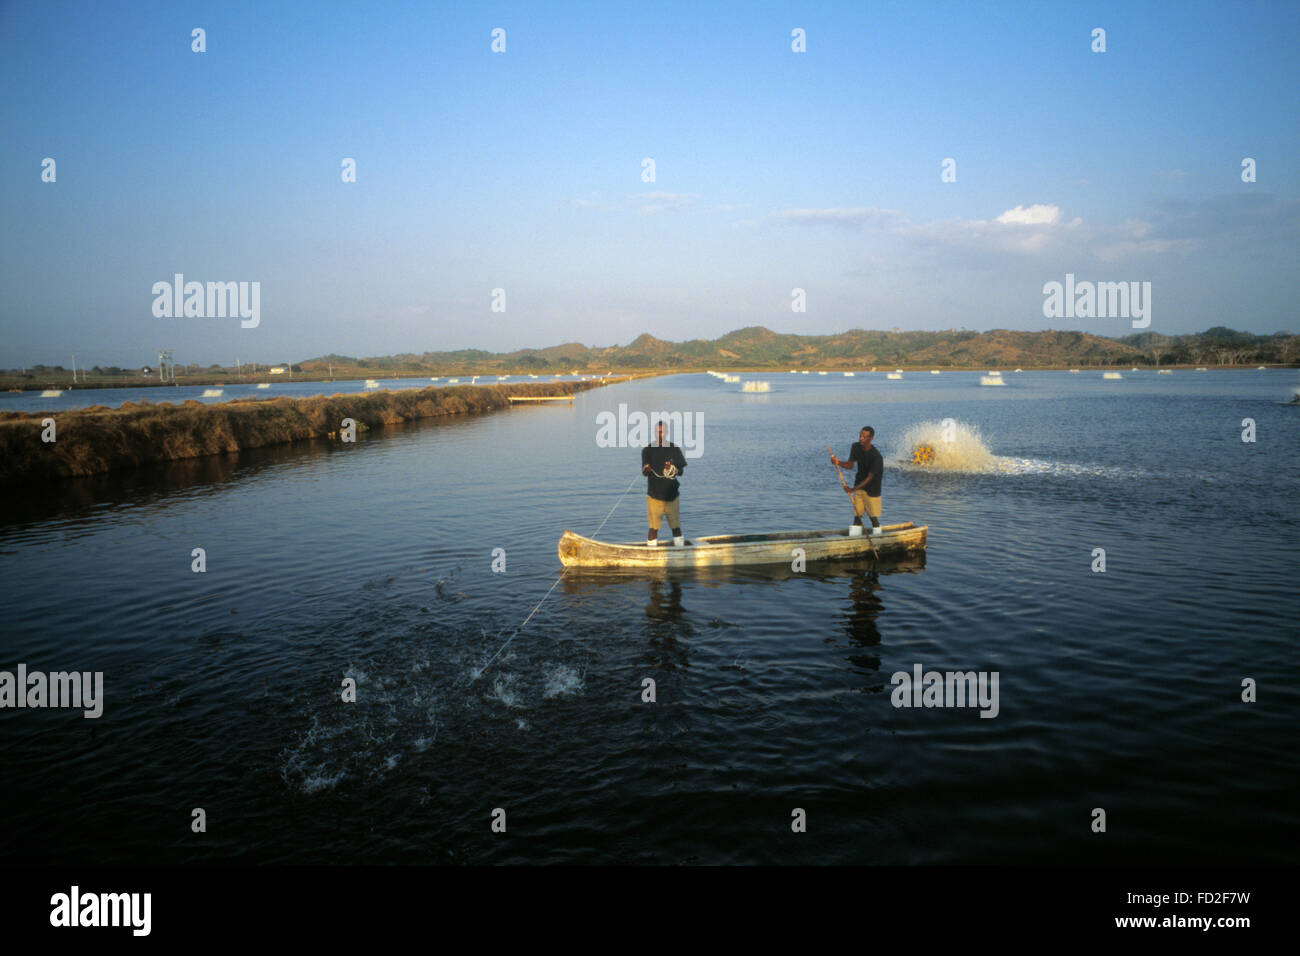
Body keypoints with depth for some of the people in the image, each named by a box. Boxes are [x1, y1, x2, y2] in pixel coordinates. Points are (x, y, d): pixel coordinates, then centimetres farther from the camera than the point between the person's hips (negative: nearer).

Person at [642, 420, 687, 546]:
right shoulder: (647, 450, 2)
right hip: (654, 494, -1)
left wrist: (673, 469, -19)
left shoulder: (674, 449, 4)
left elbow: (681, 471, 4)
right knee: (653, 527, 0)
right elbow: (644, 472, -6)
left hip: (672, 494, 1)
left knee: (676, 527, 4)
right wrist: (646, 469, -31)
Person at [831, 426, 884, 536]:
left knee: (873, 518, 1)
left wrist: (853, 489, -33)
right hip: (859, 486, 5)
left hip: (872, 490, -5)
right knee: (857, 515, 4)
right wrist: (838, 463, -20)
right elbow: (850, 465, 2)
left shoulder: (876, 456, -24)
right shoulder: (856, 447, -5)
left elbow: (870, 477, -25)